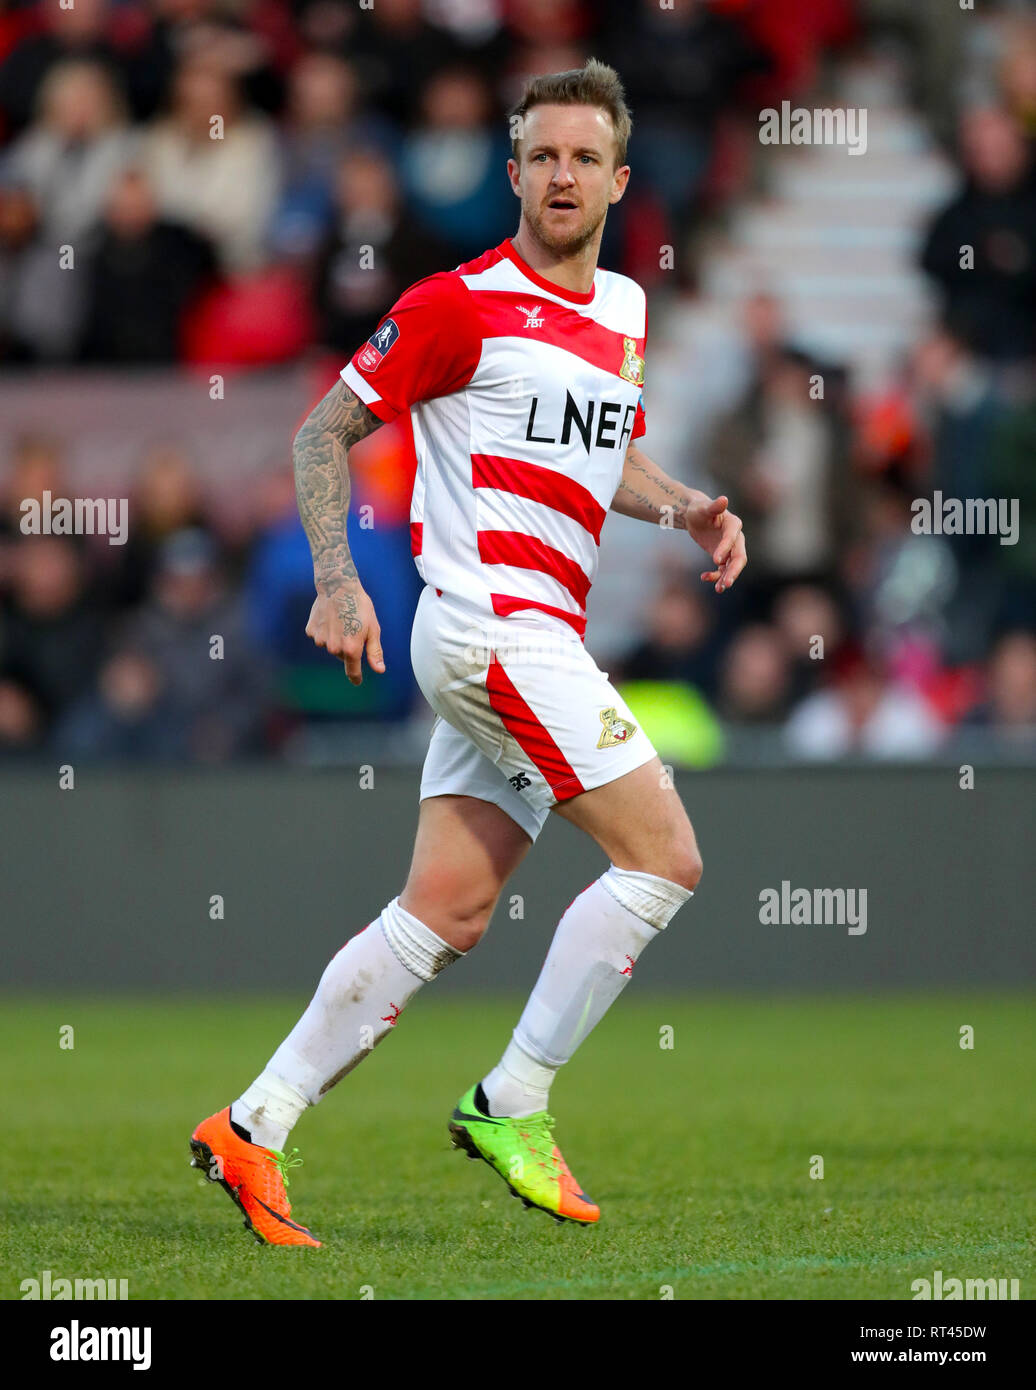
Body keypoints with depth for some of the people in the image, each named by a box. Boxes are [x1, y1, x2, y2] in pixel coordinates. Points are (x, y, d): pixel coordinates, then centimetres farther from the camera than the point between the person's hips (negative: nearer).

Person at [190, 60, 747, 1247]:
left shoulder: (622, 308, 16)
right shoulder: (461, 303, -7)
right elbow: (327, 429, -3)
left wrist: (683, 508, 11)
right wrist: (336, 579, -15)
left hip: (535, 641, 8)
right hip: (486, 616, -8)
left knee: (448, 914, 4)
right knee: (664, 856, -13)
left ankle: (254, 1127, 6)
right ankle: (511, 1105, -7)